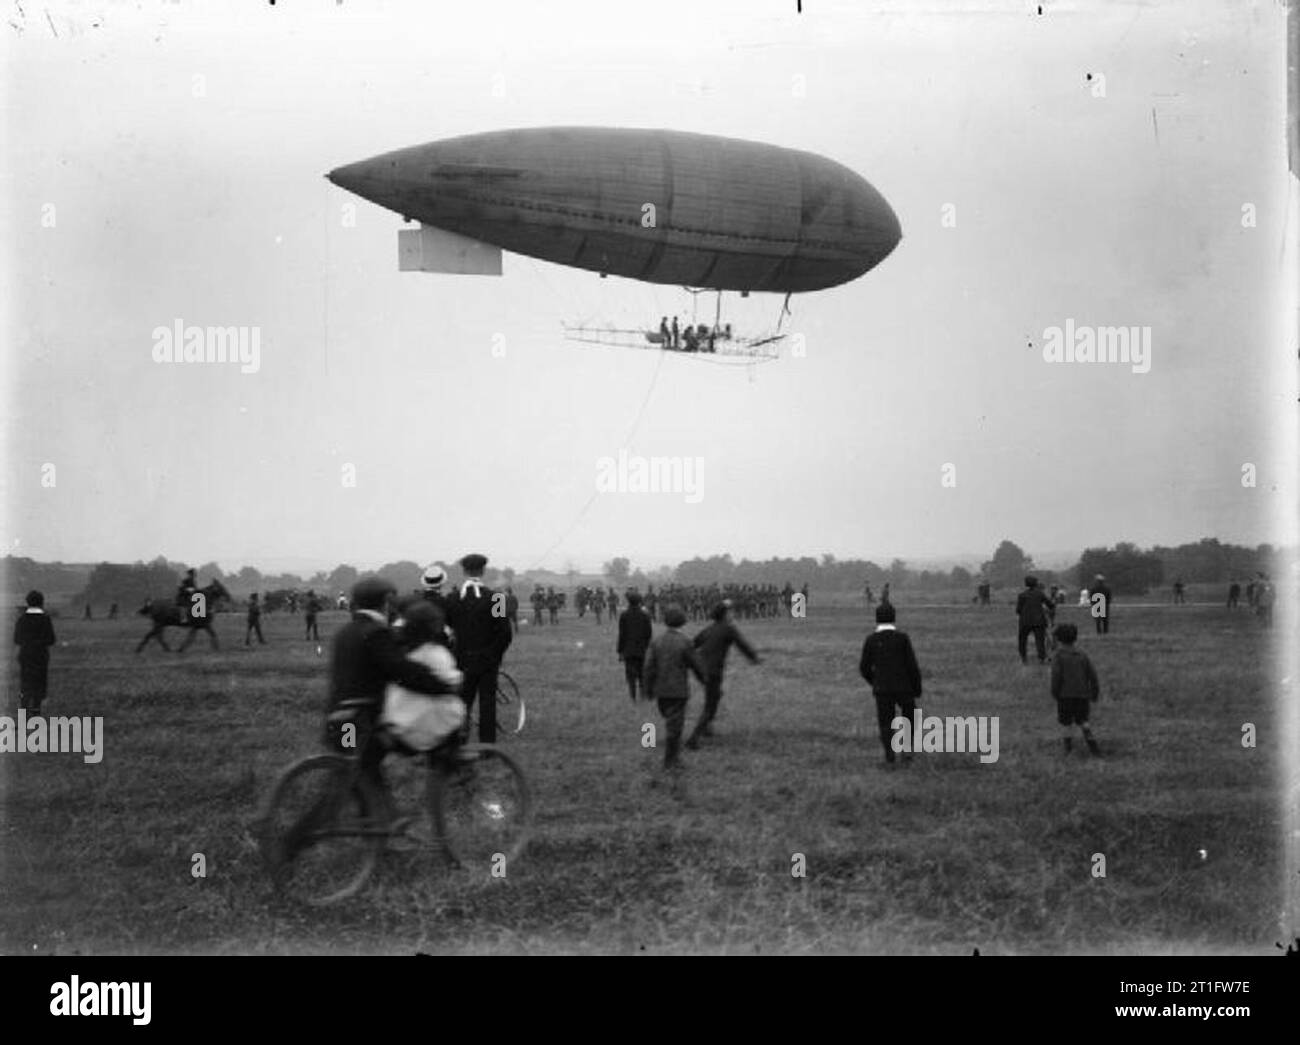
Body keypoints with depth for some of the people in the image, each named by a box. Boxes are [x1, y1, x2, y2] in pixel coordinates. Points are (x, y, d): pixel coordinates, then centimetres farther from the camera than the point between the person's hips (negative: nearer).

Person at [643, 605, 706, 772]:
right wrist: (704, 679, 16)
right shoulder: (685, 643, -14)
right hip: (678, 691, -4)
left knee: (672, 723, 21)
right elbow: (696, 666, -5)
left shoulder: (657, 642, -3)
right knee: (674, 728, 4)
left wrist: (648, 691, 1)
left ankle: (675, 756, 23)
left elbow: (649, 668, -6)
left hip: (660, 691, 4)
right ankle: (670, 763, 8)